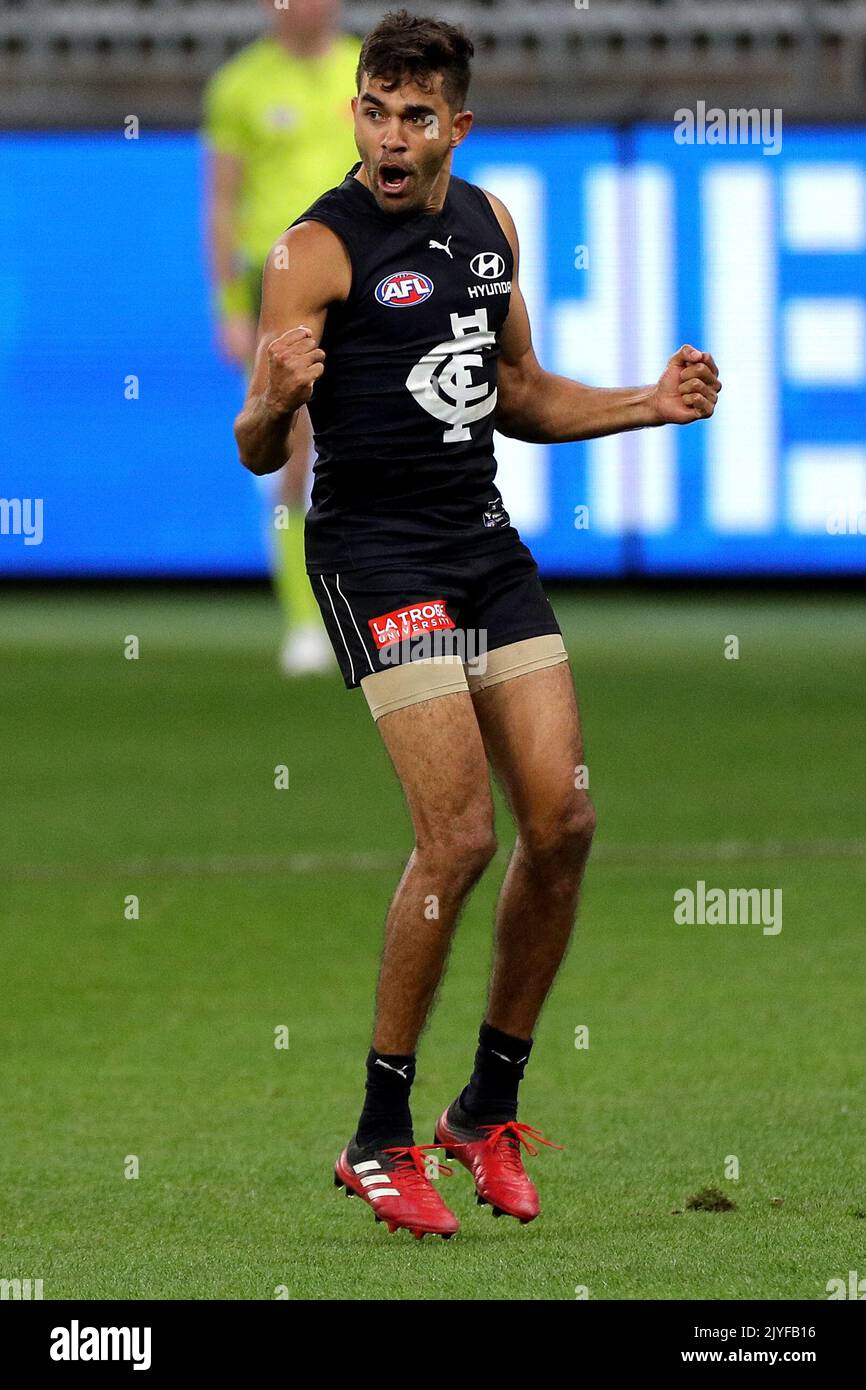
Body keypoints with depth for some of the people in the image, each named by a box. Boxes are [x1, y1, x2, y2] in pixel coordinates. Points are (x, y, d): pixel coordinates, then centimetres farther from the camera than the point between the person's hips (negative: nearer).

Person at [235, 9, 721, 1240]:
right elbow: (258, 453, -14)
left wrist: (650, 404, 10)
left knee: (564, 823, 1)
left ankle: (488, 1111, 17)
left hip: (486, 543, 7)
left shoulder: (487, 221, 11)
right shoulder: (320, 250, -11)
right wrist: (276, 403, -36)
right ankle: (379, 1140, -5)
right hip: (376, 553, -7)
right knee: (460, 837, -15)